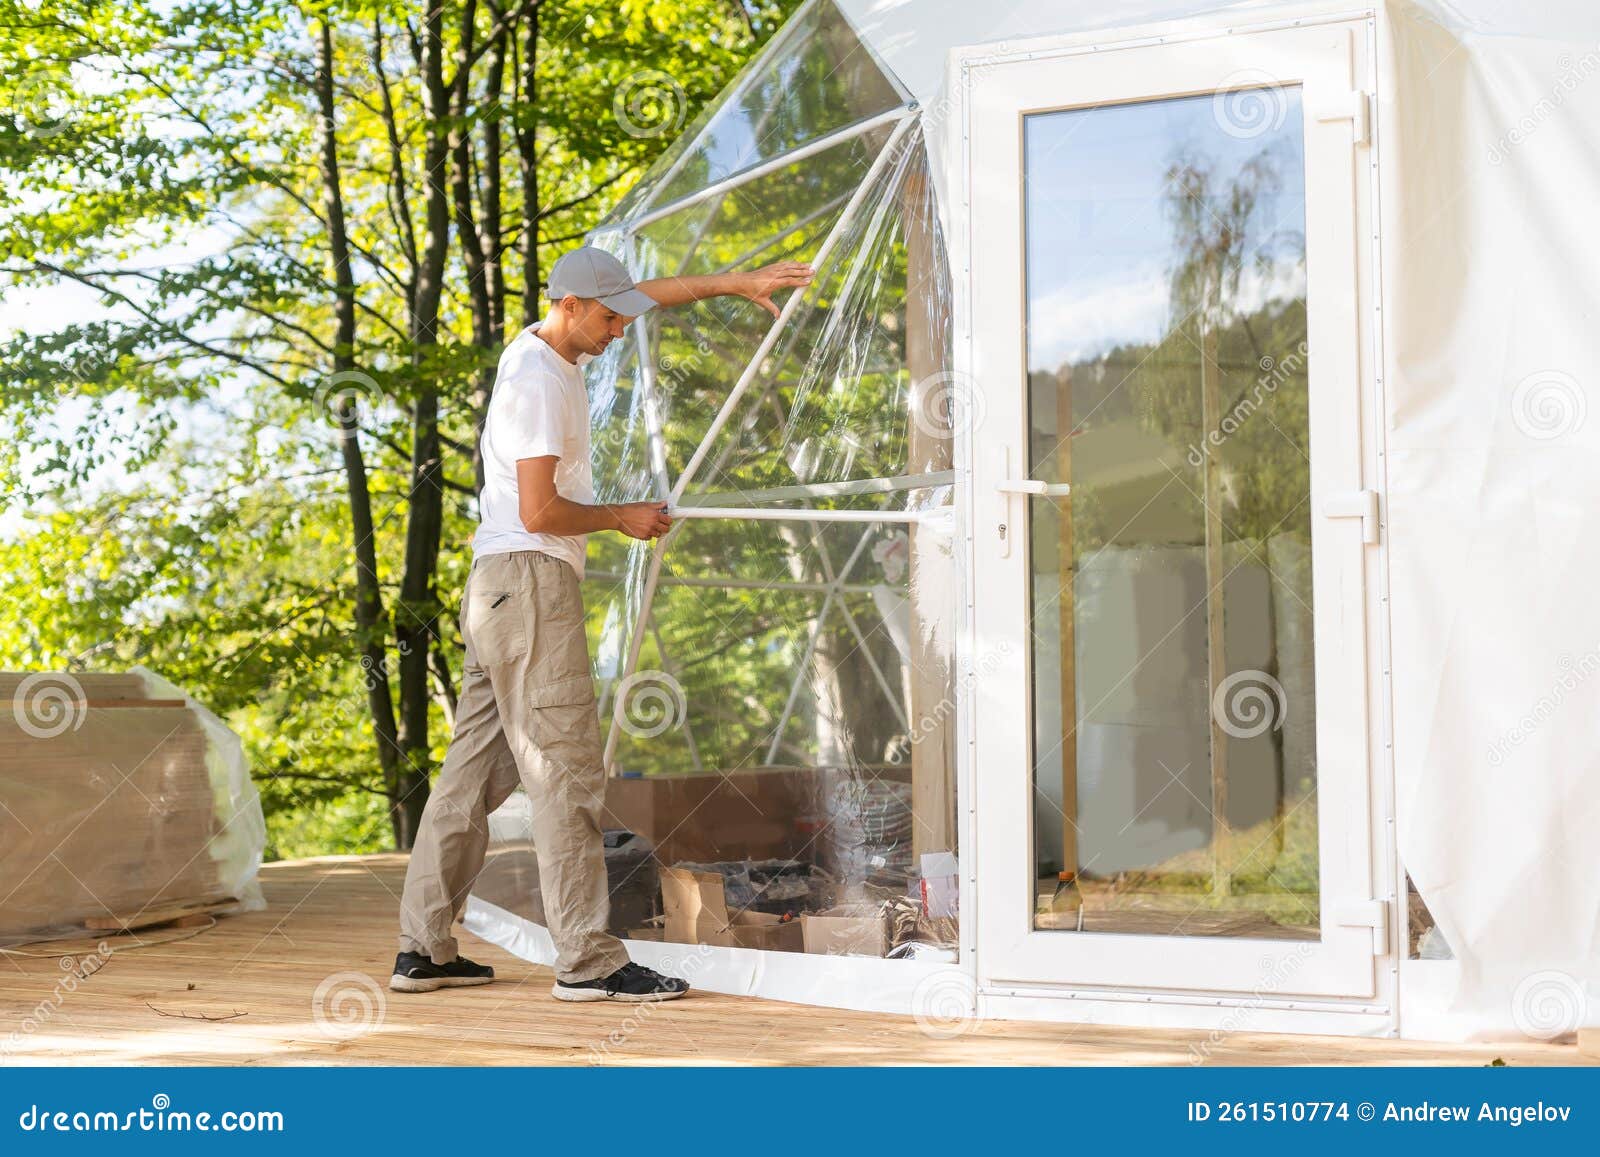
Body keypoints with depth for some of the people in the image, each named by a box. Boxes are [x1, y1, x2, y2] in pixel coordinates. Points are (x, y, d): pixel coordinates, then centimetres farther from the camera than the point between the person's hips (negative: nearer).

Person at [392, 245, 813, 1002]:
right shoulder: (540, 381, -13)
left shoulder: (544, 350, 16)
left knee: (476, 772, 9)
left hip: (497, 594, 10)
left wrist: (738, 283, 26)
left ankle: (423, 949, 12)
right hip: (528, 580, -10)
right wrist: (622, 518, -4)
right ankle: (587, 960, -9)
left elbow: (649, 292, 28)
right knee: (565, 774, -10)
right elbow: (539, 511, -18)